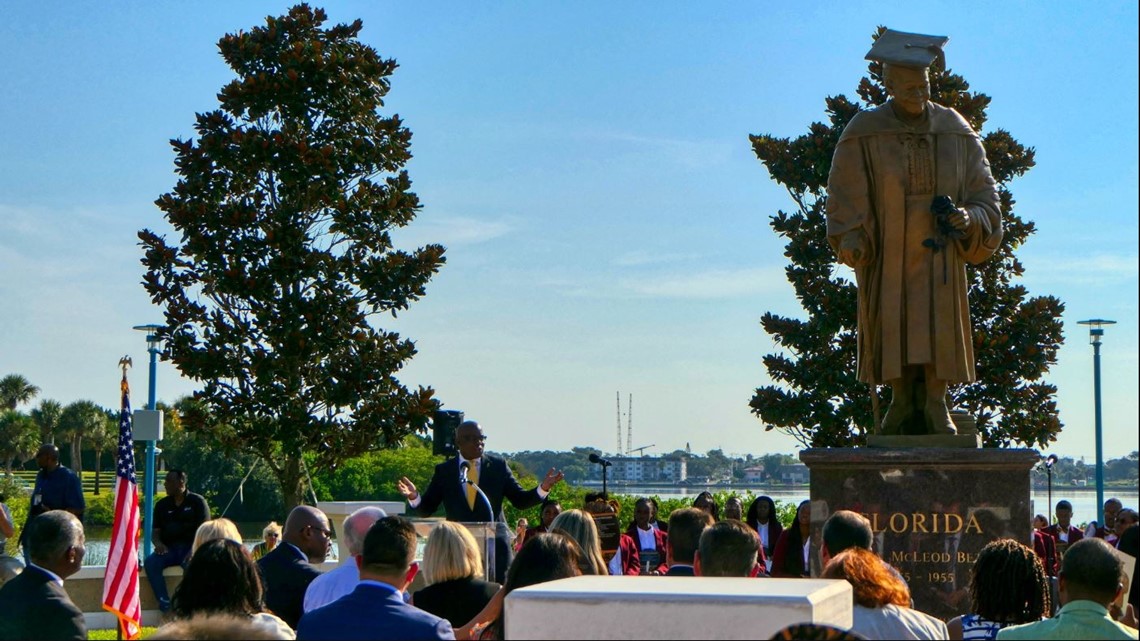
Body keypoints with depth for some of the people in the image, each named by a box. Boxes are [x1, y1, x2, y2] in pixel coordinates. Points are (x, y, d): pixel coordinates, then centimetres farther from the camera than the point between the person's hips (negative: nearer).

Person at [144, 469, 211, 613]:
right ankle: (165, 605, -34)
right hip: (169, 549, 4)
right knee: (150, 562, -28)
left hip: (190, 547, -4)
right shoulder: (162, 505, 16)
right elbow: (155, 532, 13)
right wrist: (158, 543, -11)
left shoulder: (197, 501, 4)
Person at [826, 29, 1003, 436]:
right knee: (894, 337, -1)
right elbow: (845, 199, -5)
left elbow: (984, 192, 7)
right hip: (887, 256, -1)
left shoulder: (956, 131, 5)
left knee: (938, 336, -3)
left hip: (939, 257, 2)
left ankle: (935, 406, 1)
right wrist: (851, 242, -19)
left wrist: (969, 218, -13)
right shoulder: (863, 134, -3)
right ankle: (903, 403, 8)